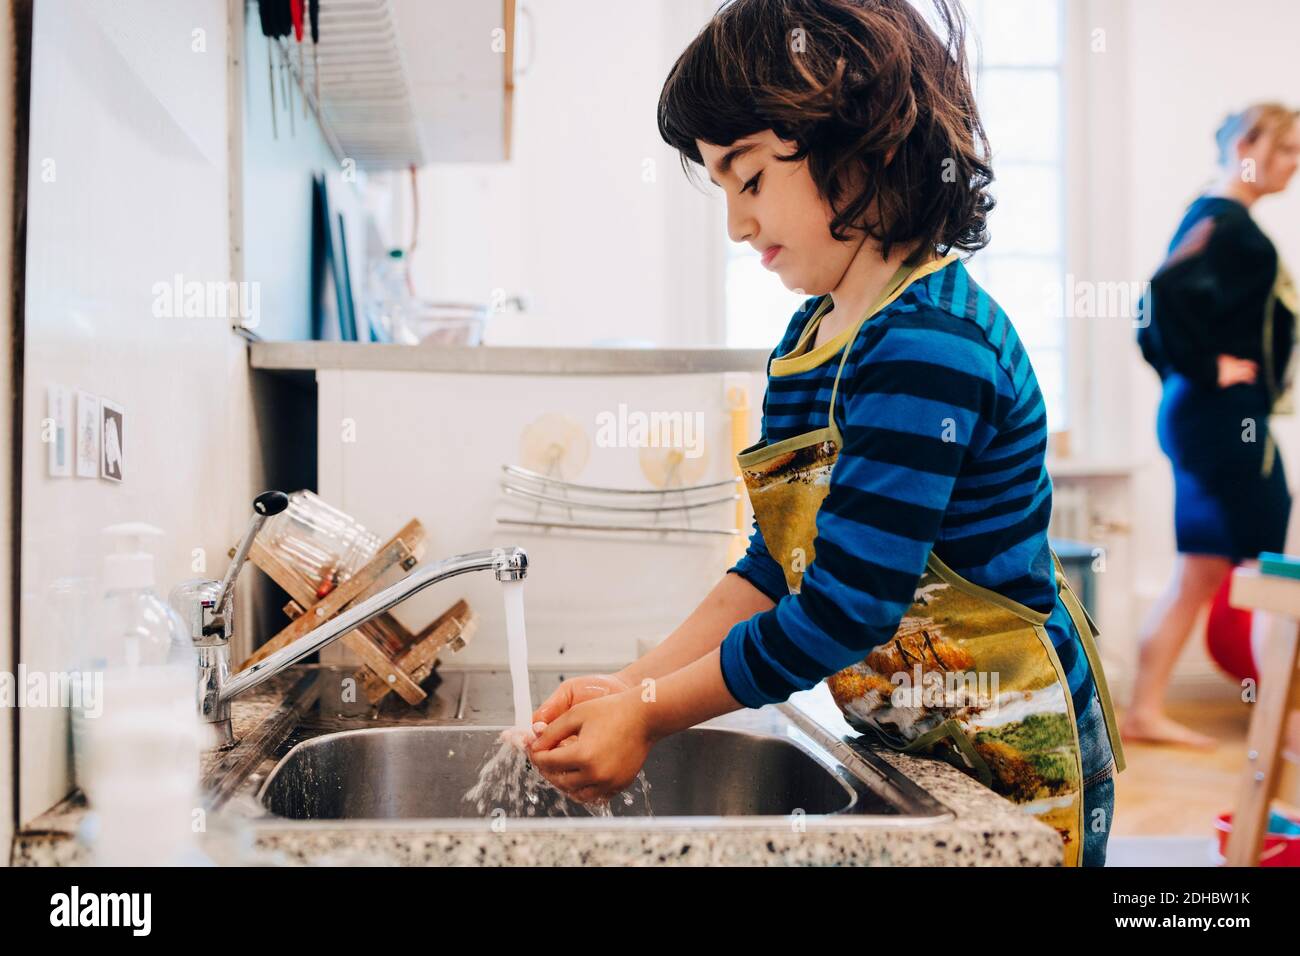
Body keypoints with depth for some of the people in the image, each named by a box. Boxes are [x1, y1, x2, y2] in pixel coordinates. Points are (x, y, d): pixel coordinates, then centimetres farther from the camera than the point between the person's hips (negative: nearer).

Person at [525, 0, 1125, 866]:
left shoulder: (928, 346, -24)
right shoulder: (811, 338, 4)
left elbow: (844, 610, -25)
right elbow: (776, 568, 5)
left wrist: (650, 717, -17)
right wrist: (634, 685, -5)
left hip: (1006, 769, -8)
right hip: (907, 744, 8)